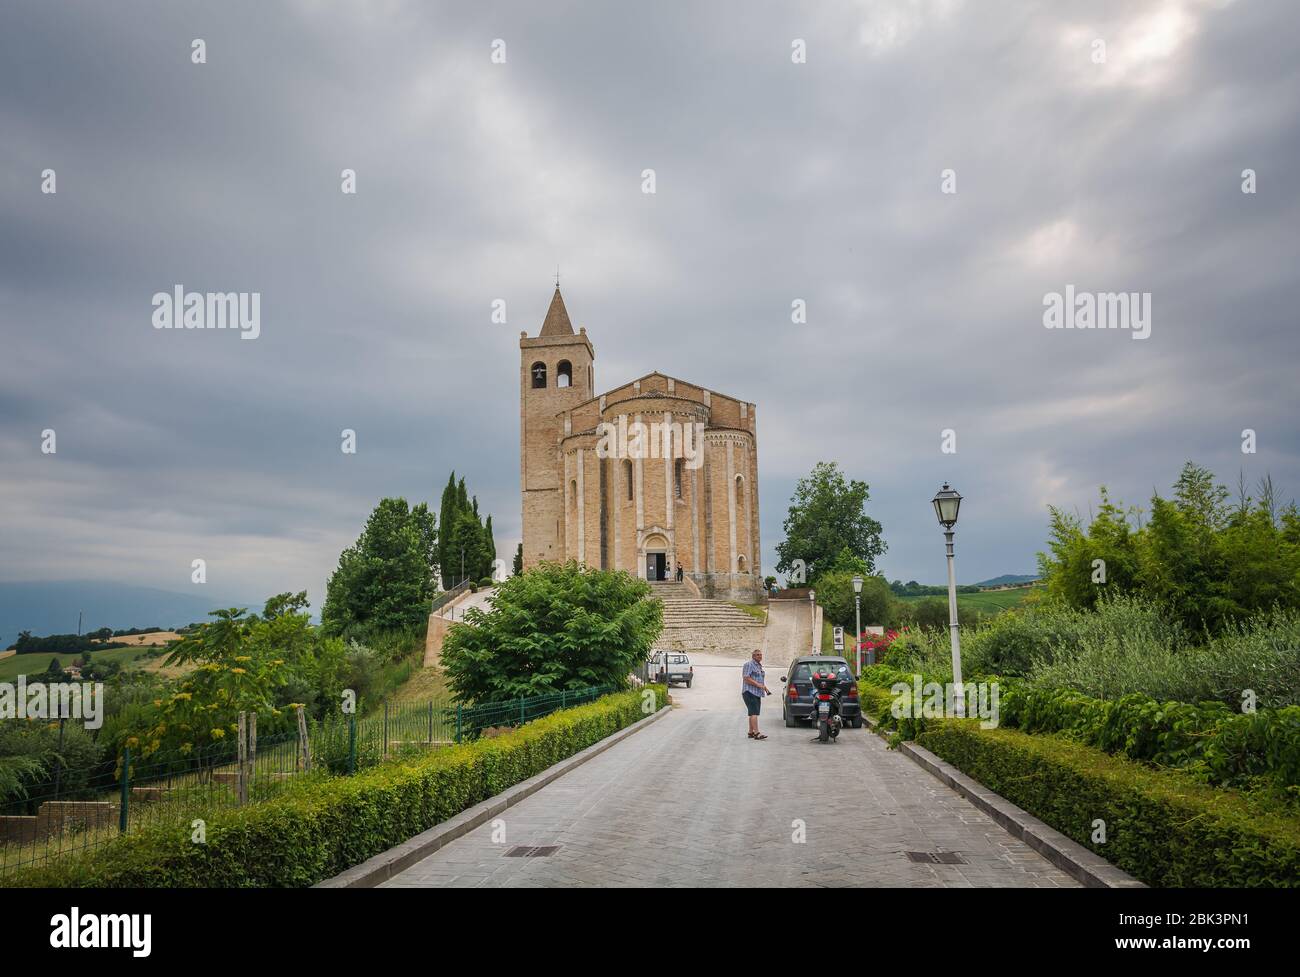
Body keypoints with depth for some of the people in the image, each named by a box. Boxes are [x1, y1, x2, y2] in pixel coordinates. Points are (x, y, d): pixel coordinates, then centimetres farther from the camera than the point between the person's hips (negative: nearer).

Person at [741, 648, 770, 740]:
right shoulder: (749, 664, -9)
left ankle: (751, 732, 15)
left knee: (753, 713, 10)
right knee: (754, 713, -16)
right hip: (749, 692, -9)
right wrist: (758, 684, -22)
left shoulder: (759, 666, 21)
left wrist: (765, 688, 15)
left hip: (757, 693, 9)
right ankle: (756, 733, -23)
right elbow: (746, 678, -18)